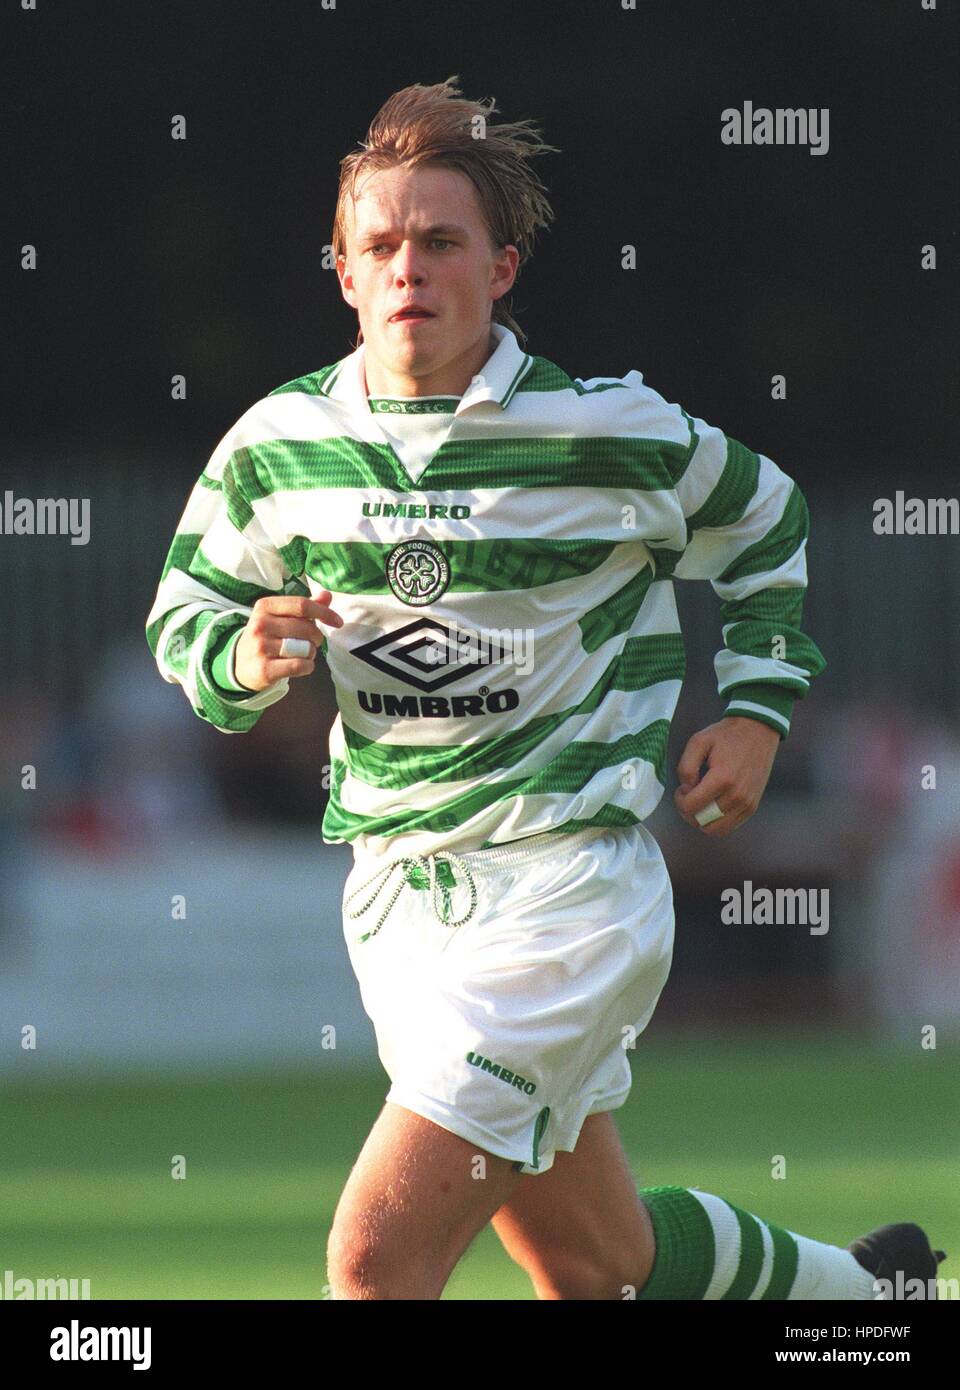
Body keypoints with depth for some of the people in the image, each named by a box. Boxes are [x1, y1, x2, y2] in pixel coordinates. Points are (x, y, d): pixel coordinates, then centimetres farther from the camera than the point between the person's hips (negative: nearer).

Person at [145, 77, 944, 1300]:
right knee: (594, 1263, 19)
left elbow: (766, 521, 11)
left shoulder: (611, 432, -8)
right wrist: (243, 659, -11)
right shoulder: (277, 446, -1)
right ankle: (850, 1289, 47)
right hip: (393, 889, 5)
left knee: (376, 1258, -18)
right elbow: (183, 614, 11)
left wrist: (756, 708, 2)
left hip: (568, 887, -5)